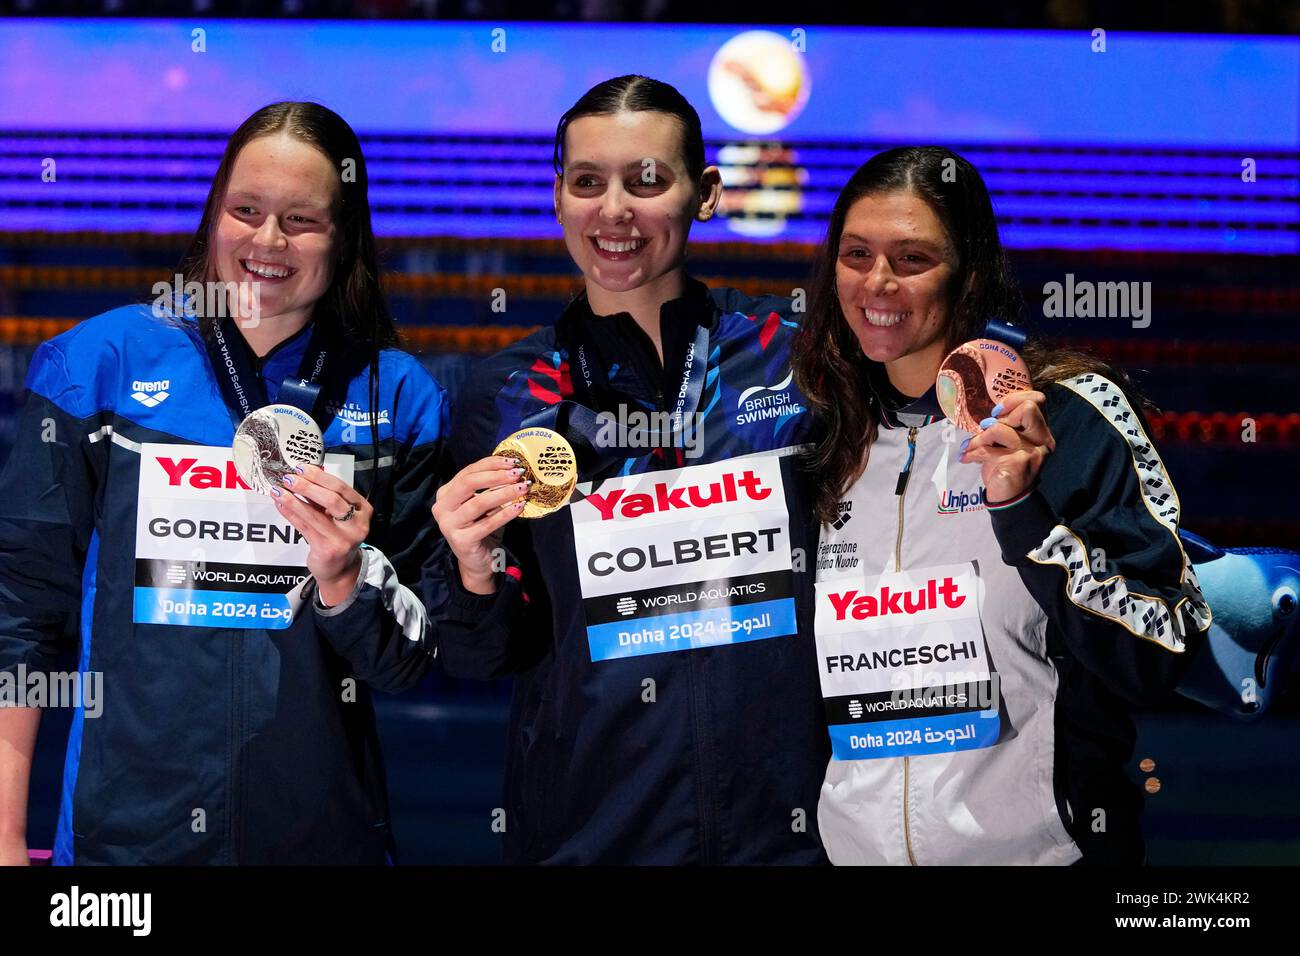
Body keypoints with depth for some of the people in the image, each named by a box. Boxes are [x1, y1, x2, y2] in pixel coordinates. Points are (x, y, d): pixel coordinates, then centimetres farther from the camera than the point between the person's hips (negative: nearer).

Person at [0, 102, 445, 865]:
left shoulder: (398, 396, 0)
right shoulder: (99, 361, -3)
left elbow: (410, 663, 2)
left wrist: (346, 574, -17)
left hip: (325, 828, 1)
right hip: (123, 829, -1)